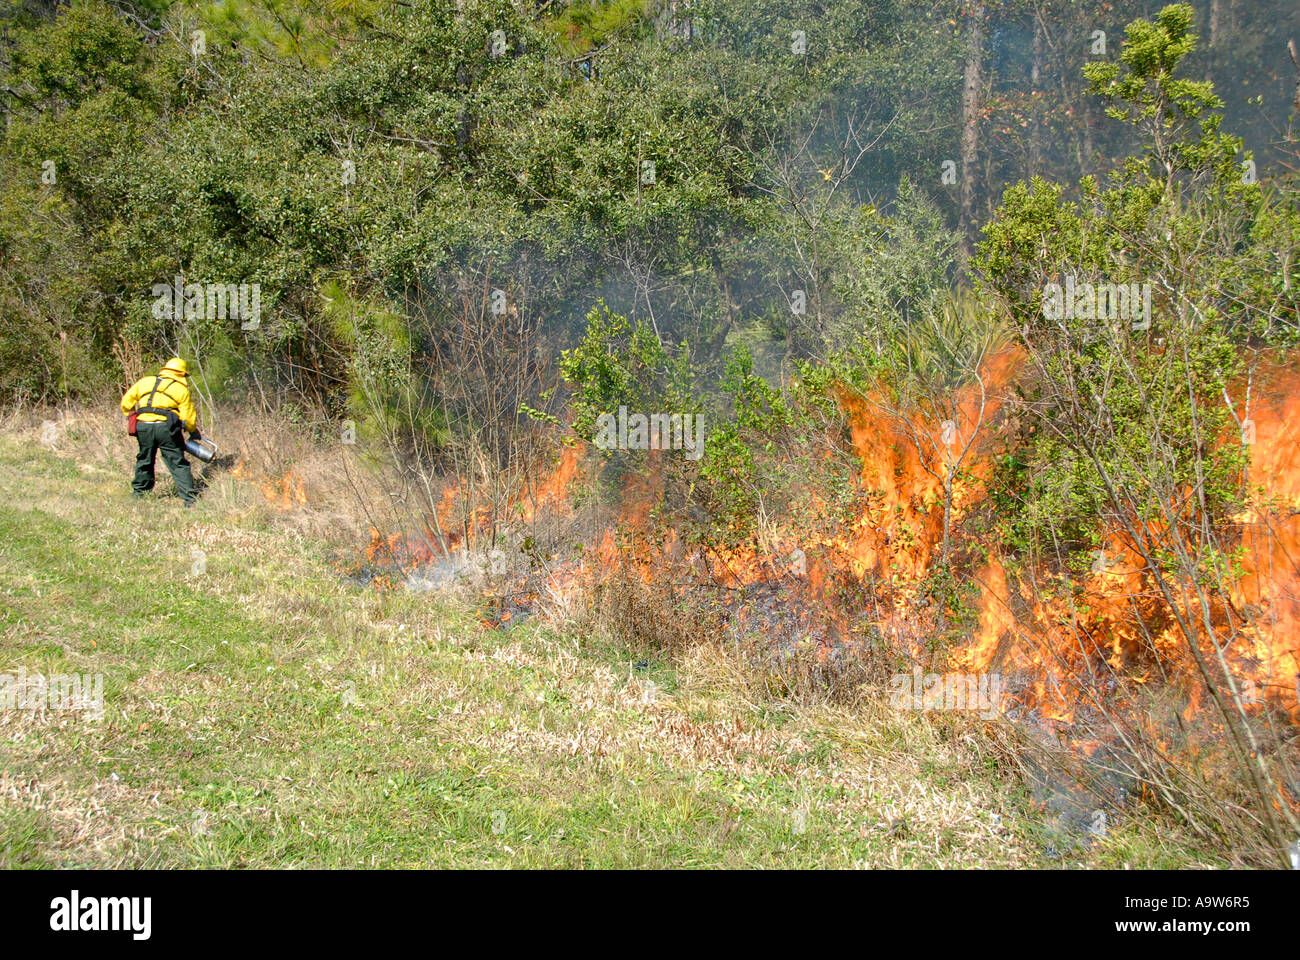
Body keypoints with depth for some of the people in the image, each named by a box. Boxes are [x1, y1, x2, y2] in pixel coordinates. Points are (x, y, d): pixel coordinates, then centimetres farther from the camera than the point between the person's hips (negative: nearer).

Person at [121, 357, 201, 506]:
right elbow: (188, 416, 6)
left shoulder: (144, 382, 17)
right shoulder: (181, 388, 8)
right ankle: (189, 497, -5)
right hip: (165, 427, -3)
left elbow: (126, 402, 18)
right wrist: (194, 432, 21)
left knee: (144, 460, 21)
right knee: (178, 463, 0)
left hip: (143, 426, 3)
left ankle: (138, 491, 29)